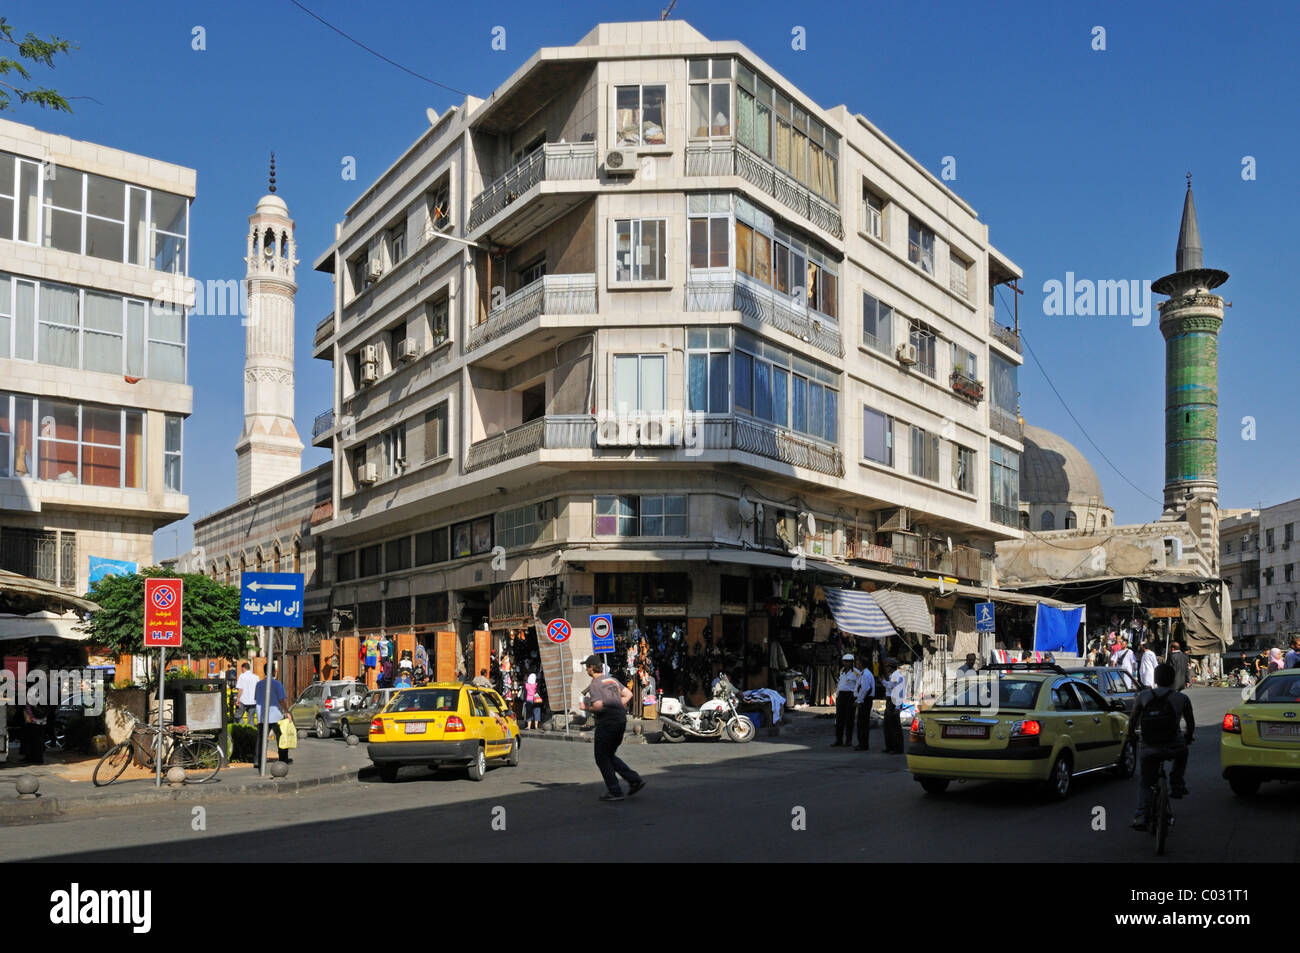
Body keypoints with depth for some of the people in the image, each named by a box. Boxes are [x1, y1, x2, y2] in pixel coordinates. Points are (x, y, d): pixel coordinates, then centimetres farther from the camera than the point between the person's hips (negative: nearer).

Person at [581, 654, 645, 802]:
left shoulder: (594, 684, -10)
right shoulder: (612, 679, 15)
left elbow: (598, 706, -20)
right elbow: (628, 694, 14)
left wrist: (586, 707, -1)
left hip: (606, 722, -8)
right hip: (621, 719, 8)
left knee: (602, 758, 5)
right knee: (610, 755, 20)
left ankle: (615, 792, 3)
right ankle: (635, 779, 8)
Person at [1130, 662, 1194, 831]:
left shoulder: (1143, 695, 5)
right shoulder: (1181, 698, 4)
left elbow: (1133, 720, 8)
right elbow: (1191, 723, 15)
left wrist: (1131, 735, 27)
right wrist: (1188, 738, 35)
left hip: (1149, 750, 1)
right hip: (1172, 748, 0)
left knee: (1145, 783, 16)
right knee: (1182, 752, 36)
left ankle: (1141, 816, -2)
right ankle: (1177, 786, 31)